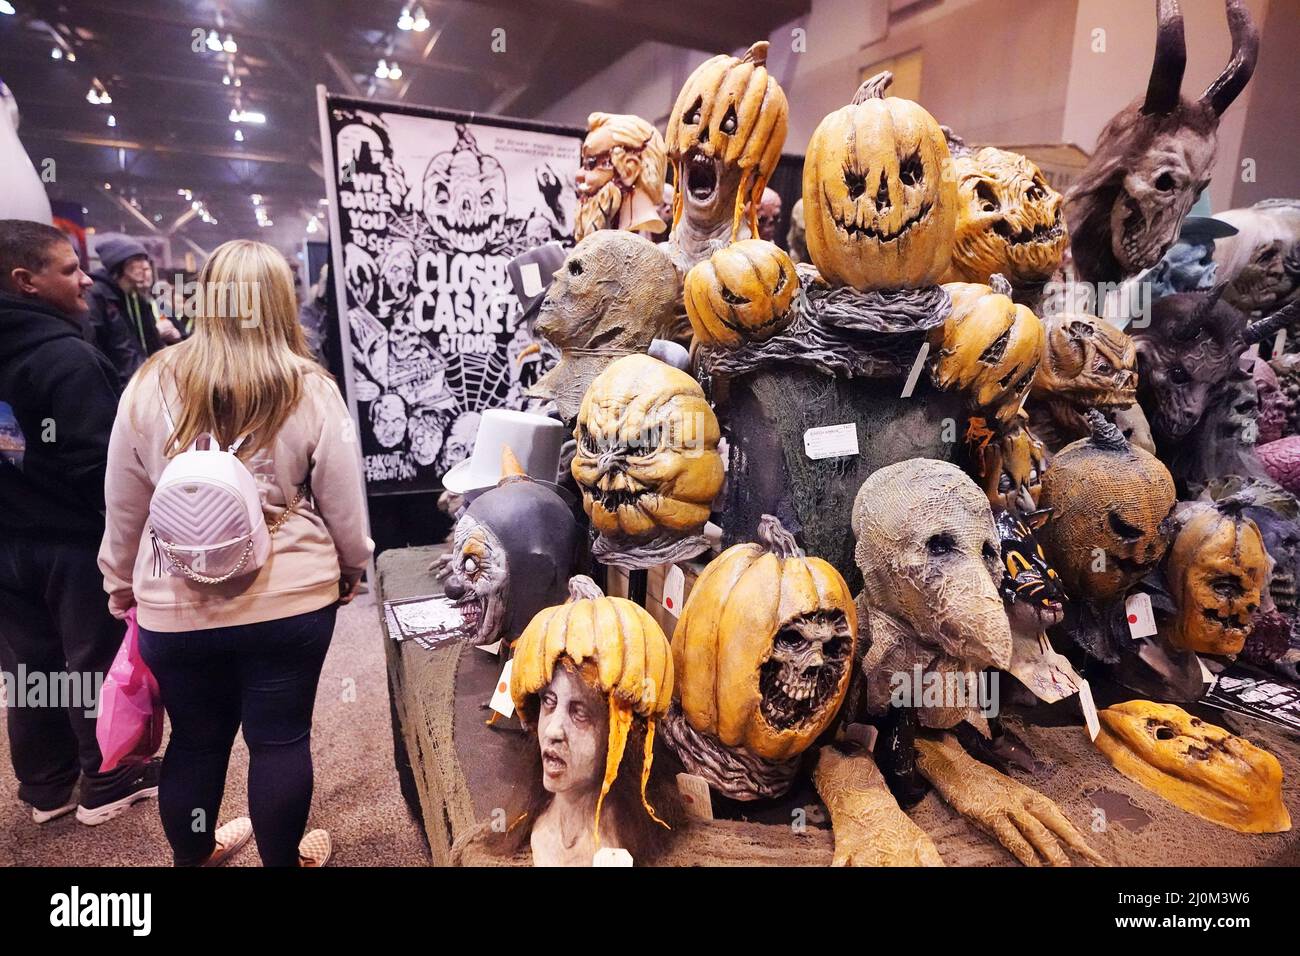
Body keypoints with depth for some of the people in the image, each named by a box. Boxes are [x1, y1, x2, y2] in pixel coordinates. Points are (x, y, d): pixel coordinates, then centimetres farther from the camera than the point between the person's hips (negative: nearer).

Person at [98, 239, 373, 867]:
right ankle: (283, 859, 33)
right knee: (281, 739, 13)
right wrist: (352, 567, 13)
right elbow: (343, 500, -4)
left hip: (176, 603, 3)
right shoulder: (310, 389, -10)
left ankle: (192, 856, 44)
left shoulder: (151, 383, -5)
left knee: (196, 739, 20)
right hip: (290, 599, -2)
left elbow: (123, 505, 4)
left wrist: (120, 583, 19)